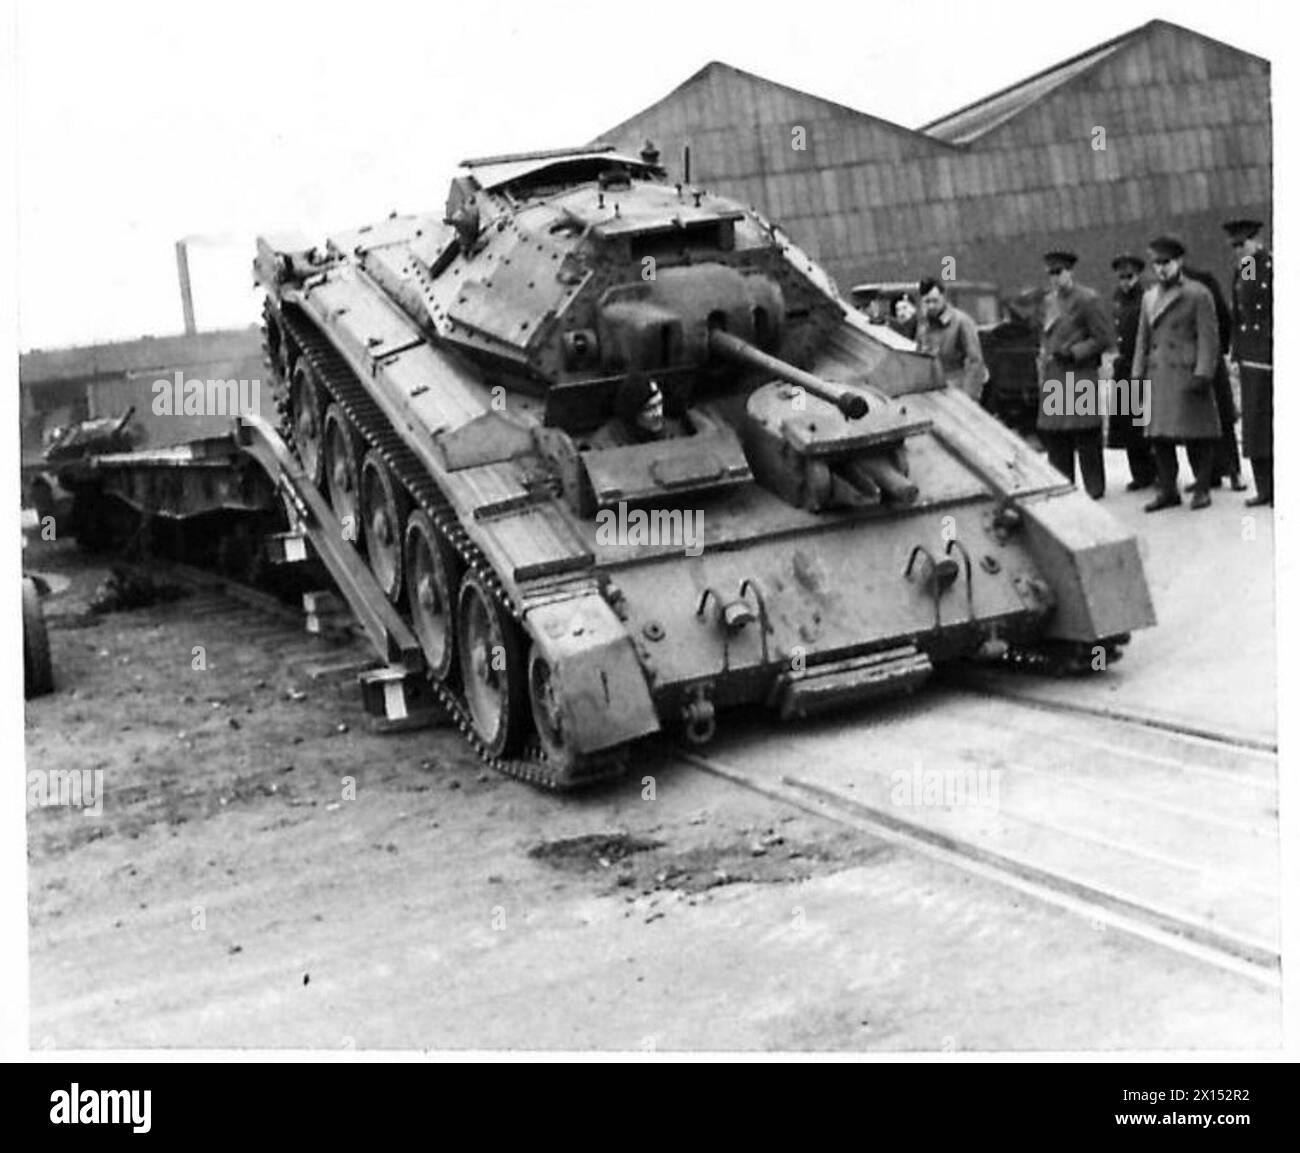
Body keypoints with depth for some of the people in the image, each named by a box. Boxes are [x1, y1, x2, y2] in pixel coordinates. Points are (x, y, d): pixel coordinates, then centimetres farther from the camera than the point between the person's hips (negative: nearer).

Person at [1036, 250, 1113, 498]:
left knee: (1086, 439, -3)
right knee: (1054, 437, 8)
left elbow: (1104, 339, -8)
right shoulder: (1051, 300, 16)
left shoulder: (1087, 300, -7)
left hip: (1080, 378, -7)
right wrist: (1044, 356, 11)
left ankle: (1094, 489, 6)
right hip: (1053, 380, 7)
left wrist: (1072, 352, -14)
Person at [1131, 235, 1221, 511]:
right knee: (1159, 436, 6)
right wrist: (1138, 374, 10)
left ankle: (1202, 489, 9)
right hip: (1158, 377, 6)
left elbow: (1208, 336, -7)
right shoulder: (1149, 297, 16)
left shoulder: (1198, 294, -2)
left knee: (1196, 435, -1)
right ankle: (1167, 490, 14)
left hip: (1187, 373, -5)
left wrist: (1202, 374, -15)